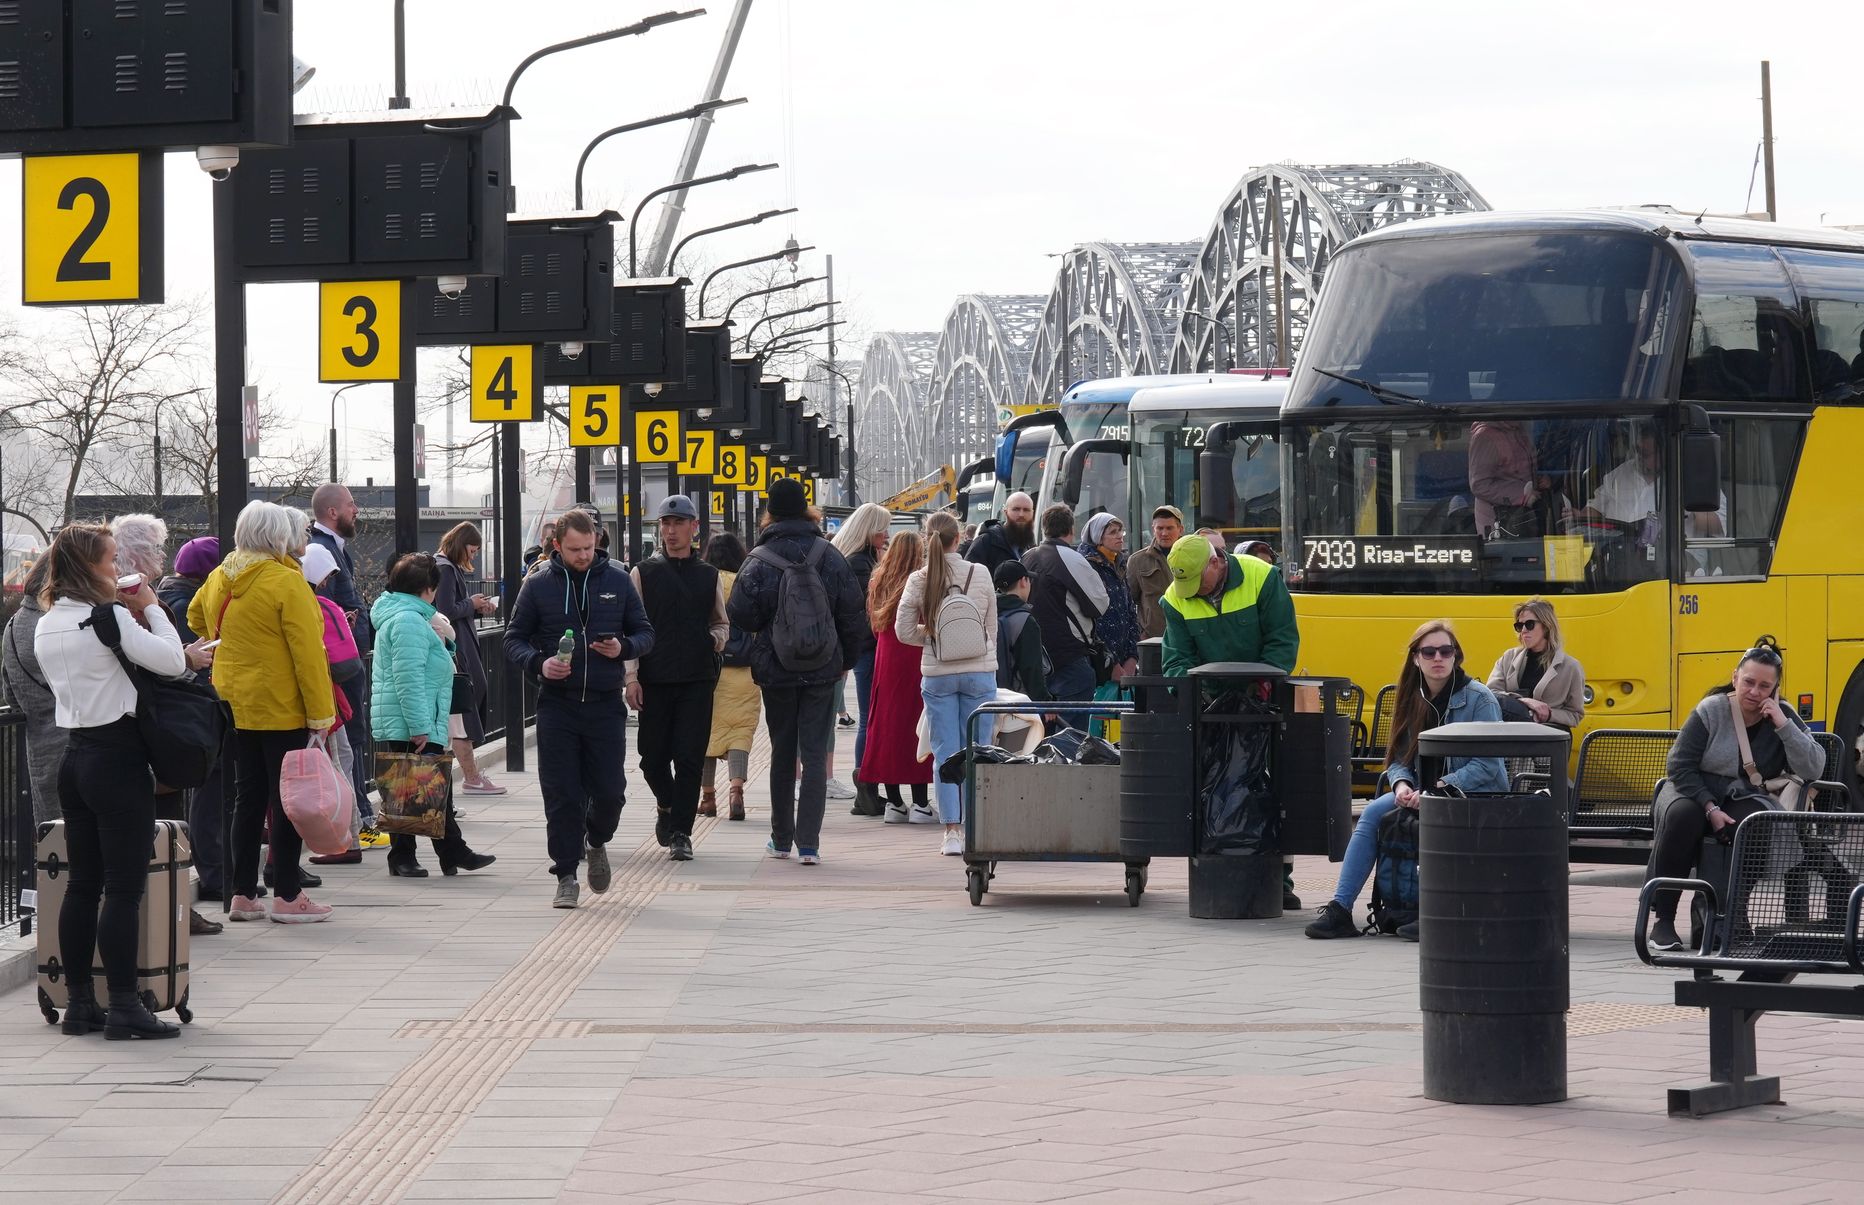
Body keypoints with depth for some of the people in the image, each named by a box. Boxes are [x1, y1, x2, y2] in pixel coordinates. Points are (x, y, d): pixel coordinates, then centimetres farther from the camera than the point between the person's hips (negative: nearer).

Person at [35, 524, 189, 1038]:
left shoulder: (46, 625, 10)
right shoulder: (108, 617, -14)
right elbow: (173, 661, -16)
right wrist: (151, 609, -2)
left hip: (74, 758, 8)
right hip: (118, 758, -8)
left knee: (82, 884, 11)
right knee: (125, 888, -5)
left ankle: (80, 1002, 14)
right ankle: (124, 1007, -5)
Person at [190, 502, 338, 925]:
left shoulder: (219, 578, 6)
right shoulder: (286, 583, -16)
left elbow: (195, 617, 26)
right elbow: (307, 651, -17)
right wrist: (321, 712, -14)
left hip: (234, 702, 7)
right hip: (280, 708, -7)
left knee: (248, 797, 13)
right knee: (287, 800, 0)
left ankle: (242, 894, 15)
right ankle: (288, 897, 3)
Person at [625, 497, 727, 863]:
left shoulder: (709, 576, 11)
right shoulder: (643, 573, 5)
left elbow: (722, 624, 21)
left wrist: (716, 639, -3)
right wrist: (631, 676, -5)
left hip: (698, 681, 0)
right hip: (654, 681, 0)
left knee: (689, 758, -5)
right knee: (653, 757, 5)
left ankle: (680, 833, 0)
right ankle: (667, 806, 34)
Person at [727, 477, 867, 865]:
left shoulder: (759, 561, -9)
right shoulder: (831, 557, -3)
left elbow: (742, 615, -10)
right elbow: (853, 614, 1)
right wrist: (847, 659, 13)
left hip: (776, 672, -1)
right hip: (822, 672, 1)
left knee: (782, 752, 12)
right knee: (815, 753, 1)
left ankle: (781, 838, 18)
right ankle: (808, 843, -6)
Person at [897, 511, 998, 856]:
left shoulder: (919, 580, -5)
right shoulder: (980, 575, -3)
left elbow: (904, 631, 0)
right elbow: (992, 627, 6)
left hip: (937, 674, 0)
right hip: (979, 671, 0)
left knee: (945, 752, 4)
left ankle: (952, 831, 0)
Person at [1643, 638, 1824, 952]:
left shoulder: (1782, 717, 1)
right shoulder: (1711, 711, -6)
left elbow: (1813, 770, -10)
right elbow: (1679, 766, -7)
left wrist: (1783, 725, -19)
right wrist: (1710, 809, -19)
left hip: (1746, 799, 1)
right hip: (1695, 792, -1)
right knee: (1682, 815, -36)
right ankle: (1662, 919, -31)